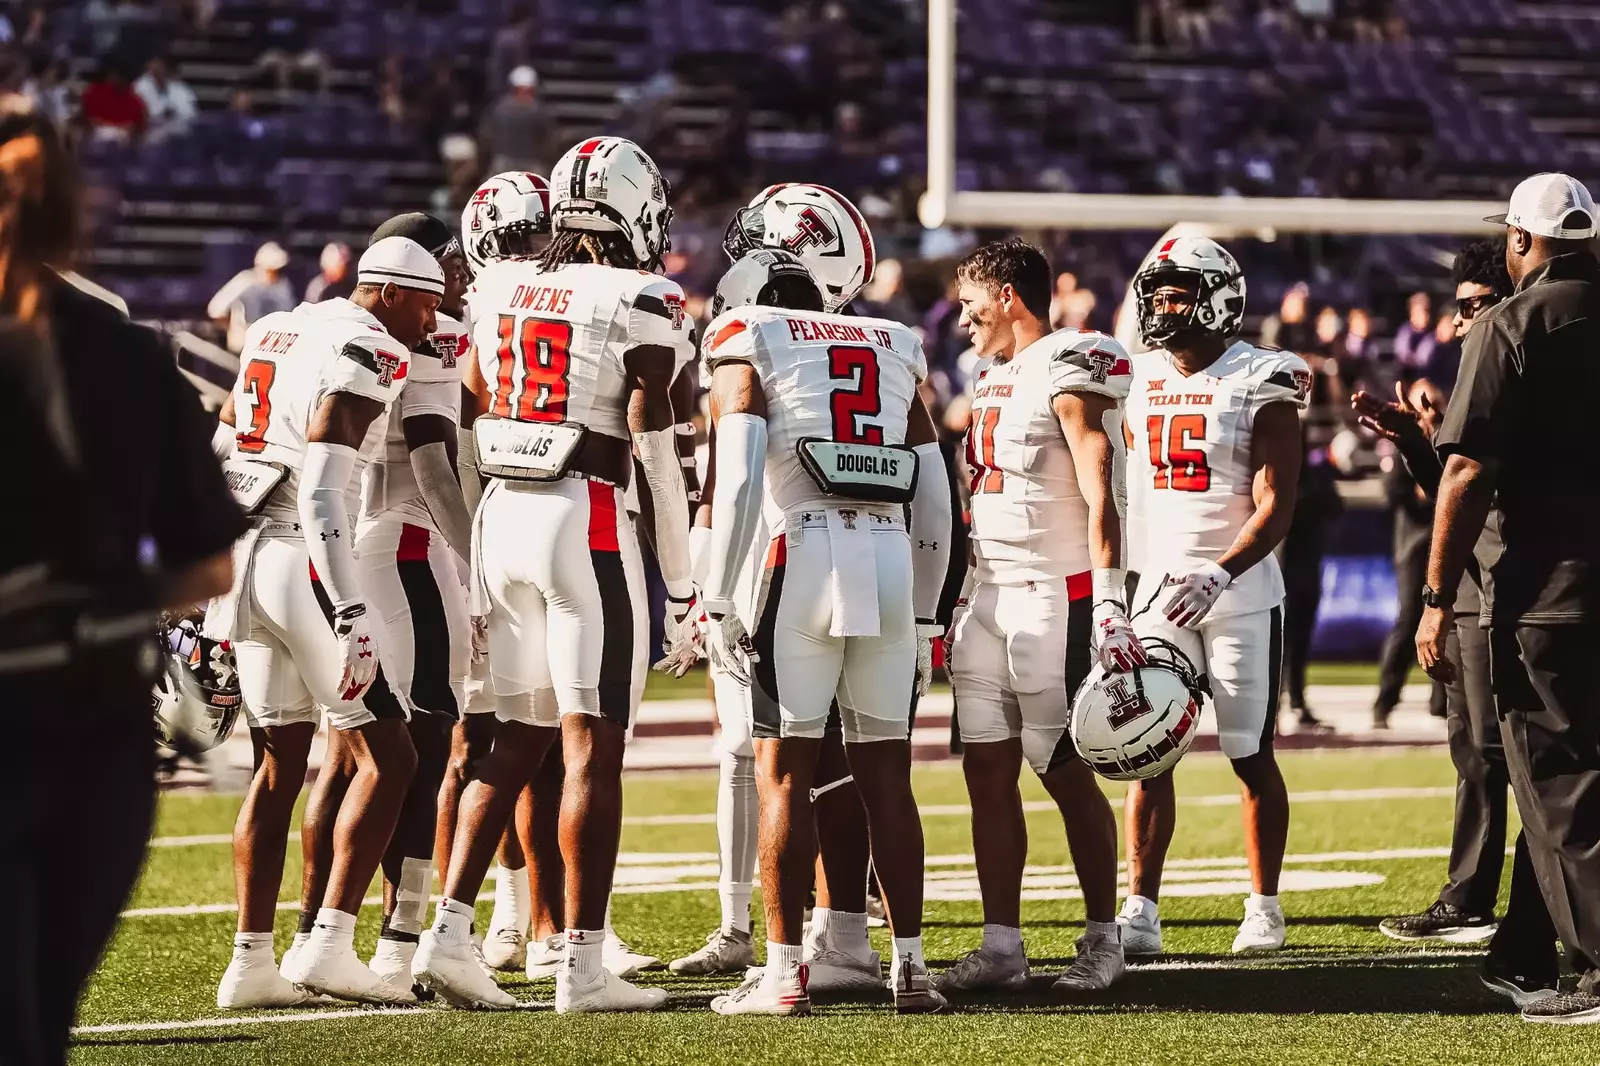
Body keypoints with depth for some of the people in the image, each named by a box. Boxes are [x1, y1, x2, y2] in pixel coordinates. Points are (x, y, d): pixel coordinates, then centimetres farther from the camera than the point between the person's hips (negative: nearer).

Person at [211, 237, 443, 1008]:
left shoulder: (273, 332, 16)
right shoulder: (366, 356, -10)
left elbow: (219, 460, 20)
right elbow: (320, 495, -20)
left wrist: (216, 581, 27)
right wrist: (351, 615, -22)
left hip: (243, 560, 9)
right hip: (303, 566, -8)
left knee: (279, 764, 13)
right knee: (386, 759, -1)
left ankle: (250, 960, 11)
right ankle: (328, 944, -8)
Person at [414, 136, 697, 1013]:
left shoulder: (498, 291, 11)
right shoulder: (643, 305, -7)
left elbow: (475, 411, 16)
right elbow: (654, 448, -10)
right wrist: (680, 584, -5)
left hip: (500, 515, 6)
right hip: (587, 522, -6)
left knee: (516, 742, 14)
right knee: (593, 746, -3)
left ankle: (449, 931, 4)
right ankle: (584, 966, -4)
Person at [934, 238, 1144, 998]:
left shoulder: (1069, 372, -10)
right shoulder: (995, 379, 16)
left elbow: (1099, 499, -16)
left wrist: (1110, 606, -22)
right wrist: (959, 598, 21)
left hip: (1052, 595, -8)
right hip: (987, 594, 8)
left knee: (1067, 773, -3)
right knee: (988, 771, 4)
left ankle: (1103, 940, 8)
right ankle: (1001, 946, 7)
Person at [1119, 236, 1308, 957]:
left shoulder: (1258, 384, -7)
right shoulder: (1140, 382, 9)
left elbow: (1275, 506, -13)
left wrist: (1218, 575, -25)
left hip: (1240, 592, -4)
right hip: (1159, 590, 4)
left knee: (1251, 756, 2)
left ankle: (1263, 911, 11)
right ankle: (1140, 913, -2)